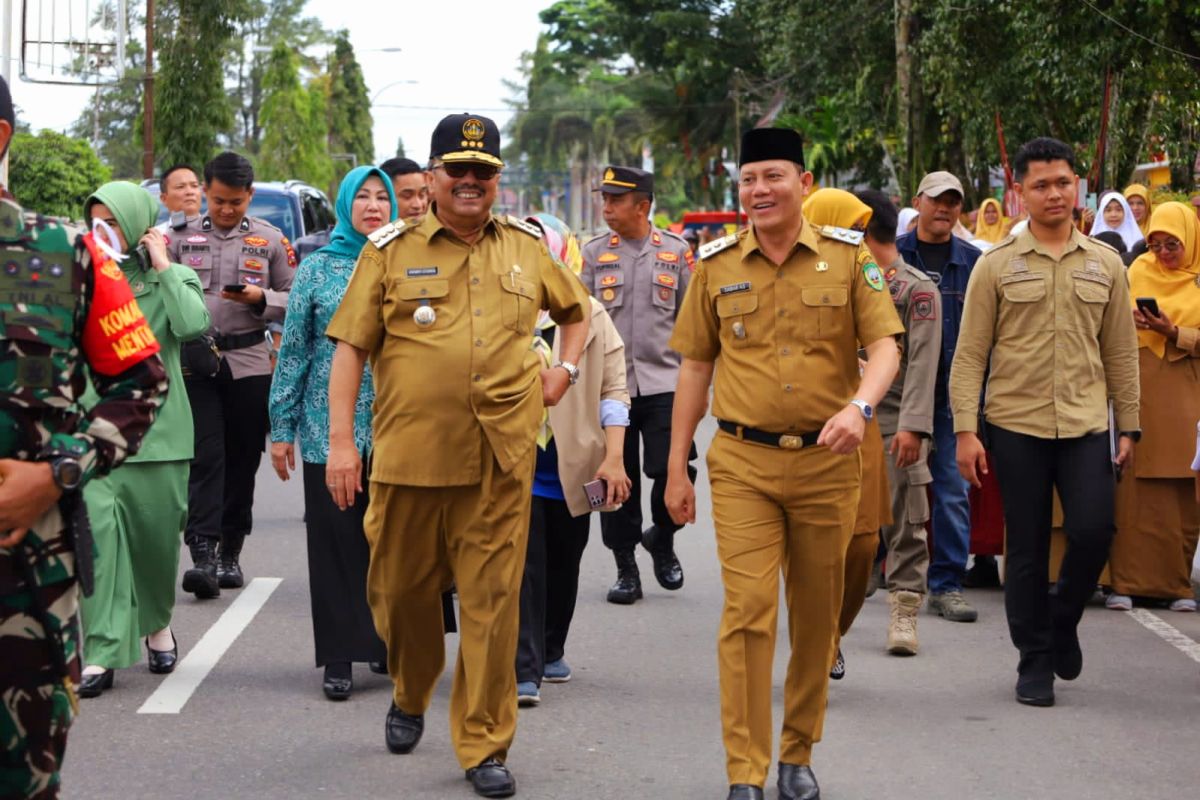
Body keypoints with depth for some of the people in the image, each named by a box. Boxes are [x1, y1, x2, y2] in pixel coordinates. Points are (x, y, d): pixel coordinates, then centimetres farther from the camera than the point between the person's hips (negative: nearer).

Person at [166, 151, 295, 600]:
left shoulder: (271, 240, 7)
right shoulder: (181, 238, 7)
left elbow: (293, 300, 8)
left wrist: (260, 298, -10)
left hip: (249, 363, 1)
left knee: (243, 458, 6)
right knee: (205, 457, -9)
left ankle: (231, 553, 17)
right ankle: (203, 554, -14)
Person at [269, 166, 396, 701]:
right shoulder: (318, 268, 3)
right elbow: (293, 348, 3)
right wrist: (282, 428, 0)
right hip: (329, 426, -1)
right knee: (335, 537, 1)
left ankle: (387, 644, 20)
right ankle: (339, 657, 8)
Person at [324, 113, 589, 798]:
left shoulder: (527, 248, 11)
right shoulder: (391, 251, 3)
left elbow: (576, 308, 29)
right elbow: (351, 348, 1)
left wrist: (566, 368, 12)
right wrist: (341, 439, -6)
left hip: (501, 459, 1)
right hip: (409, 452, -1)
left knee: (493, 601, 0)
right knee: (402, 589, 11)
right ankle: (410, 697, 40)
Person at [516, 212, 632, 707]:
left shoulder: (589, 317, 2)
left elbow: (613, 390, 3)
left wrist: (613, 458, -5)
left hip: (574, 466, 2)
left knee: (563, 564, 14)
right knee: (524, 565, -10)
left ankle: (551, 652, 32)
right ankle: (524, 671, -11)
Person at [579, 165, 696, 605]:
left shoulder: (676, 251, 5)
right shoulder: (594, 252, 7)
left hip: (664, 382, -1)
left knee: (672, 472, -10)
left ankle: (661, 539, 19)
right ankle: (626, 569, 14)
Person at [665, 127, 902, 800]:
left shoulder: (849, 257, 1)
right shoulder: (716, 265, 4)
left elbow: (885, 345, -5)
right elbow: (695, 367, 8)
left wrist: (859, 406, -26)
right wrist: (677, 468, 7)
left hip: (827, 462, 1)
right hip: (742, 464, 0)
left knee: (817, 617, 10)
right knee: (748, 611, -8)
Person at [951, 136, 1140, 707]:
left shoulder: (1105, 265, 9)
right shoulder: (996, 266, 1)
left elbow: (1121, 353, 12)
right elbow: (970, 354, -1)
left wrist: (1129, 427, 8)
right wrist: (965, 430, -8)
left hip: (1086, 425, 2)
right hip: (1016, 425, -1)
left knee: (1093, 531, -10)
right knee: (1027, 549, 3)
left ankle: (1063, 617, 20)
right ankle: (1035, 661, 17)